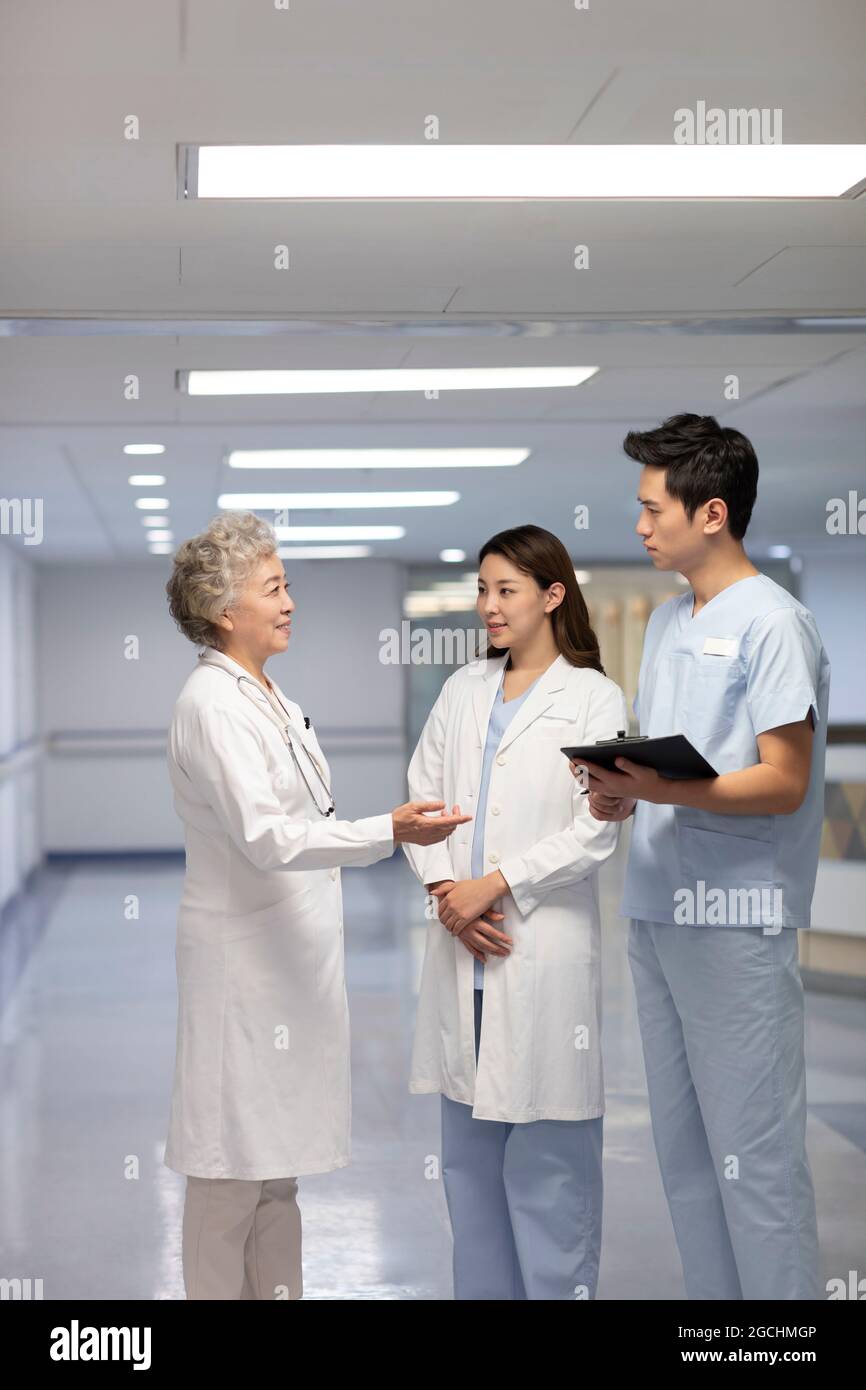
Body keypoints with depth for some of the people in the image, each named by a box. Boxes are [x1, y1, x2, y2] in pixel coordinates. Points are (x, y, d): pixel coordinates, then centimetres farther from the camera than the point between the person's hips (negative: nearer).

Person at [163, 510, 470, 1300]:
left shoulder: (265, 697, 12)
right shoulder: (213, 705, -18)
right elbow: (266, 839, -27)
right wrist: (390, 833, -34)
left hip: (290, 957, 9)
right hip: (246, 960, -9)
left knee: (276, 1148, 15)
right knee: (236, 1153, -2)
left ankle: (277, 1290, 23)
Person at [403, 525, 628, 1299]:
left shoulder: (593, 698, -2)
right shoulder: (462, 691, 13)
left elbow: (597, 830, -9)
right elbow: (422, 798, 9)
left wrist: (494, 884, -13)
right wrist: (443, 889, -7)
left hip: (545, 951, -5)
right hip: (462, 947, 5)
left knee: (548, 1153, -1)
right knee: (470, 1148, 12)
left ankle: (558, 1286, 10)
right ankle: (481, 1287, 22)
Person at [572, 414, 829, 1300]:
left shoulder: (771, 624, -9)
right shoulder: (666, 622, 16)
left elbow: (785, 781, -14)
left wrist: (663, 789, -25)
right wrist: (618, 794, 0)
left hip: (736, 924, -8)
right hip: (657, 911, 8)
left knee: (753, 1157, -5)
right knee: (682, 1151, 13)